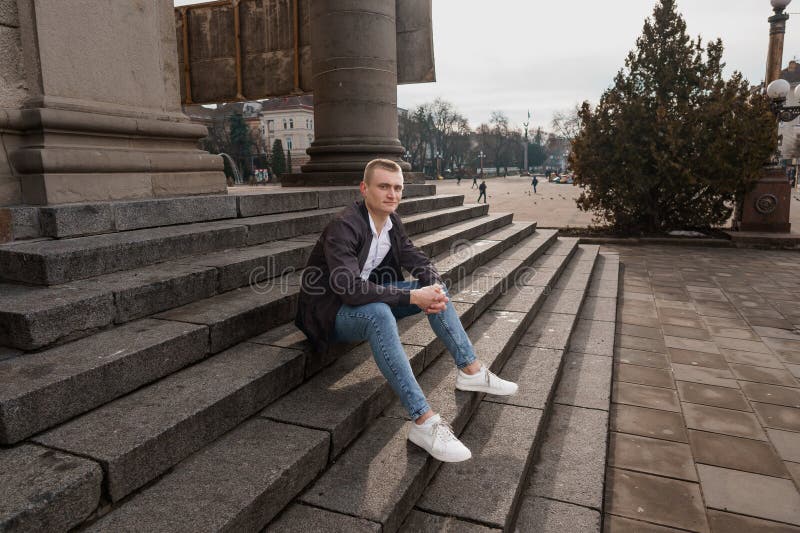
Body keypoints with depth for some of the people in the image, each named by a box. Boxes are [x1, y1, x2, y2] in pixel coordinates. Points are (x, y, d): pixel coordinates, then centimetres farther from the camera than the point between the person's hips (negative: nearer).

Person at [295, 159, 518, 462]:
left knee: (434, 286, -3)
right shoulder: (343, 228, -24)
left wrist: (434, 290, -20)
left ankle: (471, 371, 1)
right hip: (331, 313, -8)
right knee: (378, 312, -39)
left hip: (369, 300, 8)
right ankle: (423, 421, -40)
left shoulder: (391, 221, 1)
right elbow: (350, 288, -35)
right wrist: (412, 296, -35)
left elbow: (420, 262, 3)